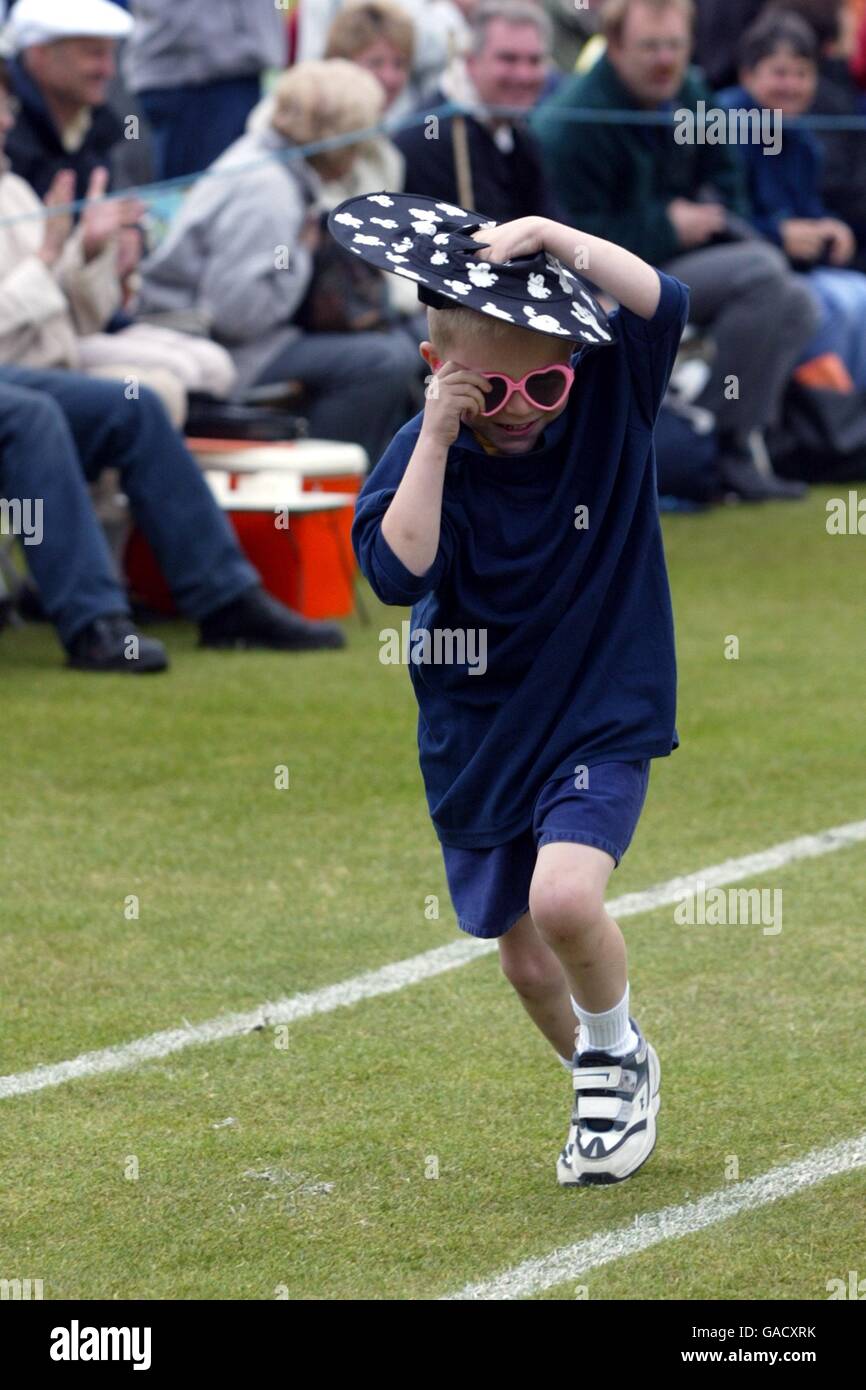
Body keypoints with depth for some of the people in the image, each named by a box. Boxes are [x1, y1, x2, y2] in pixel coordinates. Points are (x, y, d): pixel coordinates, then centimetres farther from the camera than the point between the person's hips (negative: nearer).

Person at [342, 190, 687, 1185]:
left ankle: (617, 1056, 4)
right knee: (527, 963, 11)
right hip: (479, 743, 3)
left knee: (564, 899, -26)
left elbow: (666, 303, -25)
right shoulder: (425, 454, -9)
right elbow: (397, 571, -23)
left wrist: (560, 242, -33)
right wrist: (439, 437, -27)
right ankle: (609, 1095, 39)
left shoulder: (608, 404, -9)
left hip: (600, 723, -2)